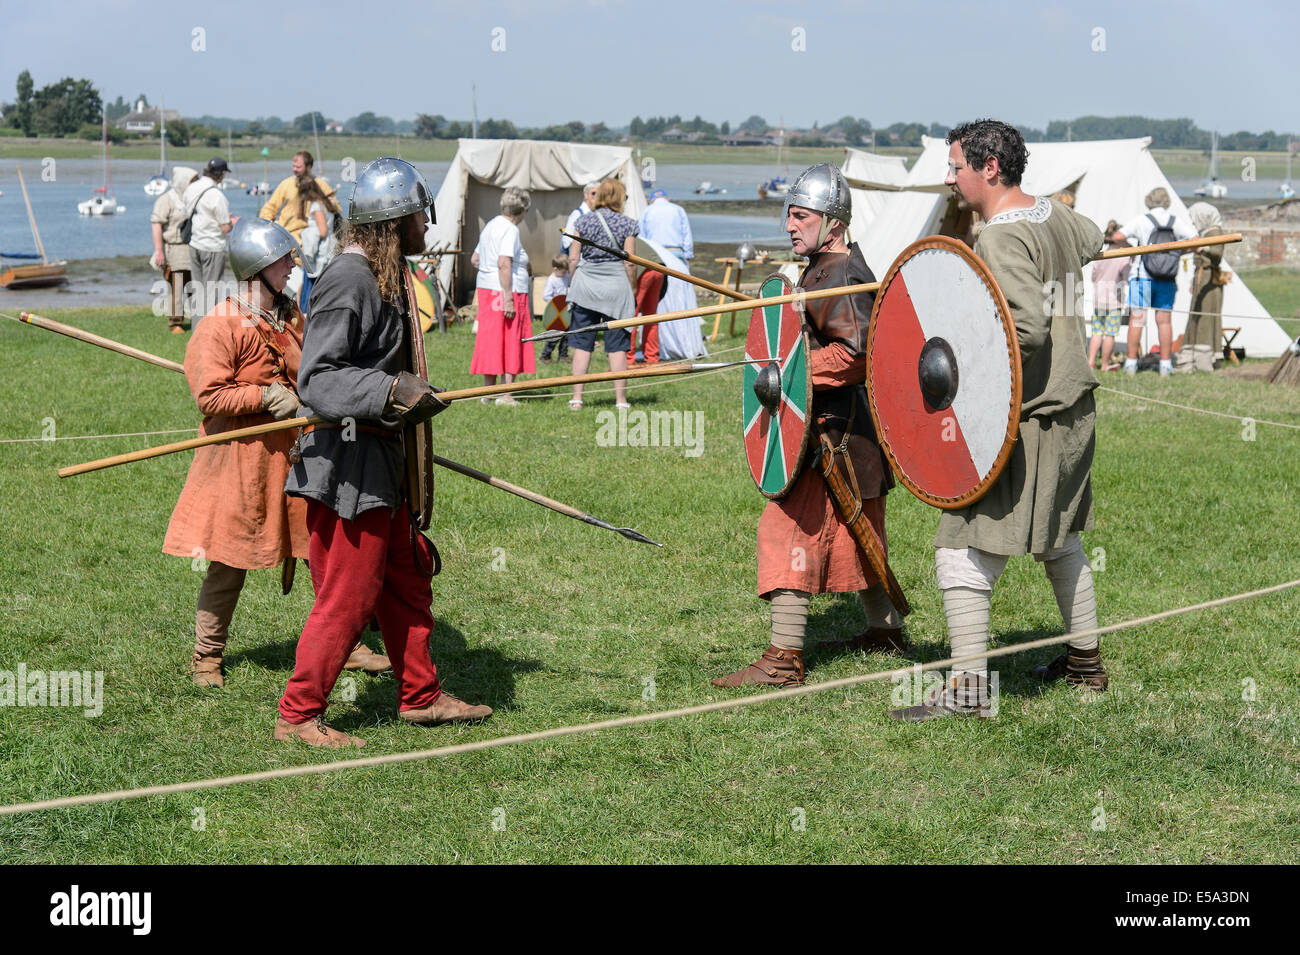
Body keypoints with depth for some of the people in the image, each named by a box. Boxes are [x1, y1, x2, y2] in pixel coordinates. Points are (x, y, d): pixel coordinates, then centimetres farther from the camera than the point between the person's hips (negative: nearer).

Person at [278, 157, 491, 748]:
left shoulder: (386, 275, 12)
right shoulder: (347, 281, -20)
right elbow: (316, 380, -26)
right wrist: (392, 390, -34)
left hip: (383, 463, 10)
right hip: (347, 463, -10)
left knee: (406, 582, 18)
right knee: (348, 597, -5)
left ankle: (420, 695, 30)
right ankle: (298, 715, 6)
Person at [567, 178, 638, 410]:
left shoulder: (583, 221, 2)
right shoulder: (627, 224, -2)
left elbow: (573, 258, 2)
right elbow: (630, 262, -4)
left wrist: (572, 286, 13)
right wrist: (632, 291, 6)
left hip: (585, 285, 2)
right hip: (616, 286, -1)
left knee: (582, 344, 5)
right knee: (617, 345, 4)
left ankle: (577, 397, 3)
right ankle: (620, 399, 5)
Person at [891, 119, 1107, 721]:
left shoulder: (1002, 238, -19)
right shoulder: (1055, 216, 8)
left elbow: (1028, 327, -29)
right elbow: (1092, 242, 32)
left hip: (1024, 421, -10)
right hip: (1072, 405, 10)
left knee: (962, 548, -8)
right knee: (1060, 536, 24)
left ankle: (969, 688, -11)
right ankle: (1085, 660, 35)